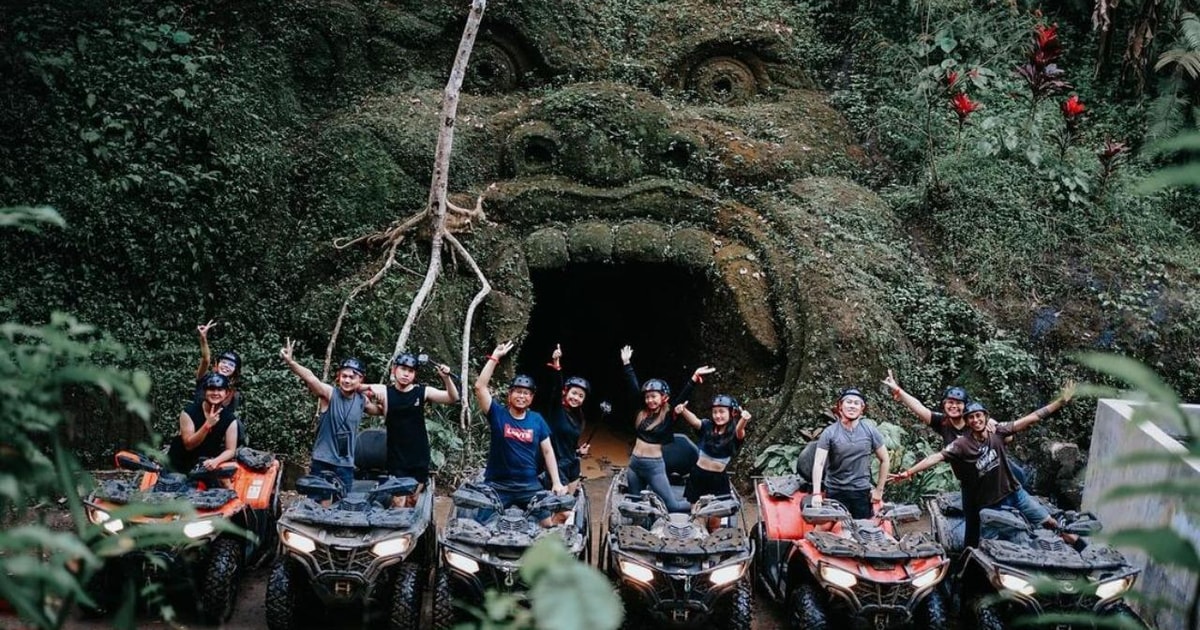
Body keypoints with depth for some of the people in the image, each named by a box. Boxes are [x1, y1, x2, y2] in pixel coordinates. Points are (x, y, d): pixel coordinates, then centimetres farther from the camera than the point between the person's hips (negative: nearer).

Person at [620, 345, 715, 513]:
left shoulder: (668, 414, -7)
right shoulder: (642, 412, 3)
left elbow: (683, 396, -17)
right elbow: (634, 387, 4)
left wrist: (694, 378, -28)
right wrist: (627, 363, 5)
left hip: (655, 466, -4)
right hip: (635, 463, 4)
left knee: (672, 505, -2)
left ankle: (696, 506, 26)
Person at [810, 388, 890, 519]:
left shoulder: (869, 429, 1)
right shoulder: (830, 432, -5)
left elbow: (884, 459, 8)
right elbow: (818, 463, -11)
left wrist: (879, 490, 6)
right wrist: (816, 493, -21)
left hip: (862, 491, 1)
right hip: (836, 492, -1)